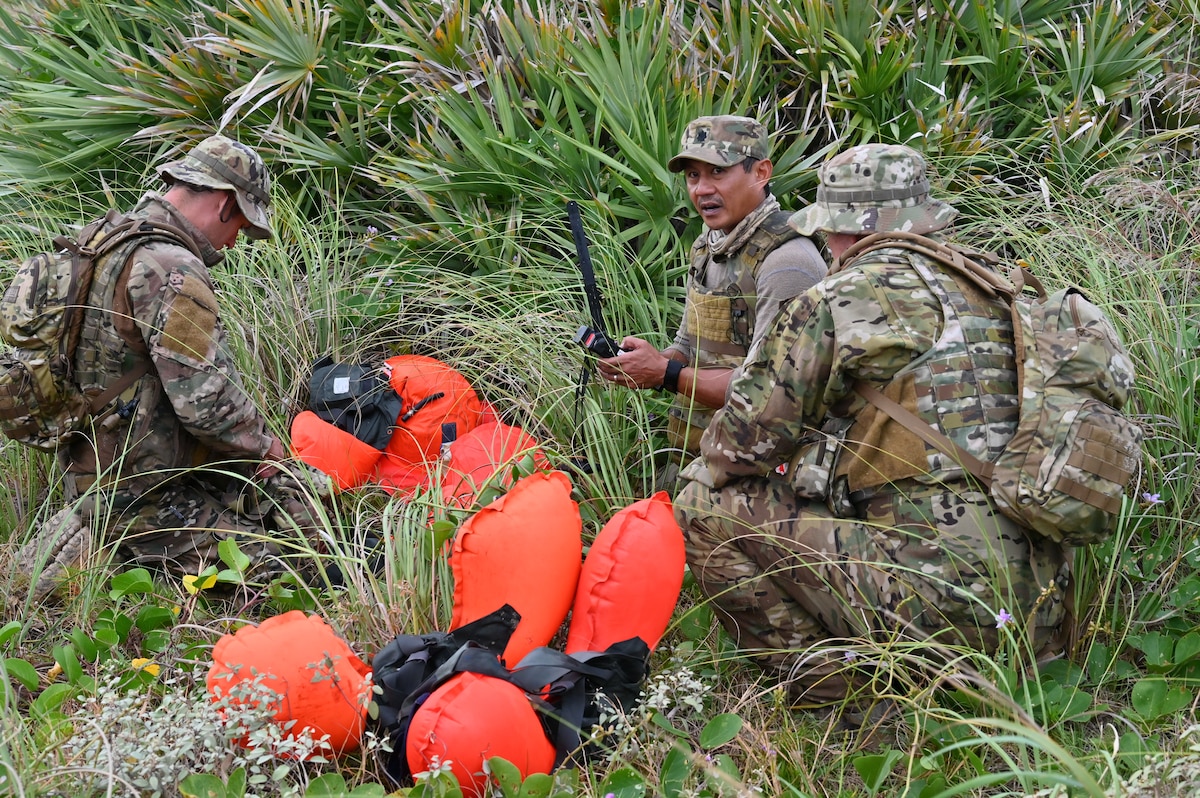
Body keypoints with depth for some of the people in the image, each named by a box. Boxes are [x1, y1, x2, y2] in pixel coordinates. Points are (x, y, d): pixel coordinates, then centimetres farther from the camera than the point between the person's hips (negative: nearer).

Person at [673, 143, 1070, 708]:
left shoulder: (837, 301, -6)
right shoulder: (993, 288, 15)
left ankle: (832, 695, 2)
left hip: (941, 607, -8)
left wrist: (708, 465, 21)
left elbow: (739, 445, -3)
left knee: (707, 507, 0)